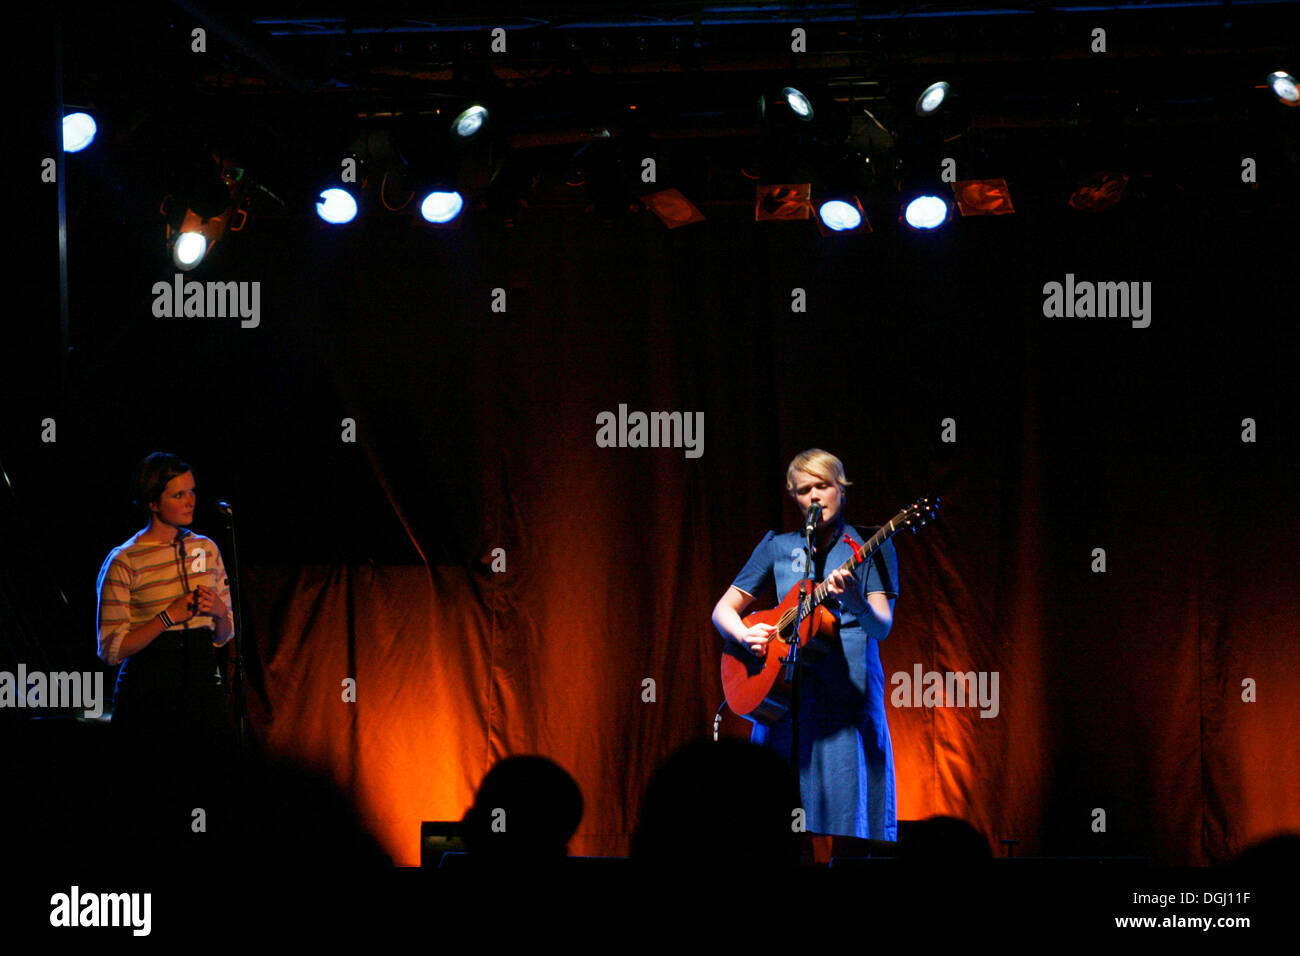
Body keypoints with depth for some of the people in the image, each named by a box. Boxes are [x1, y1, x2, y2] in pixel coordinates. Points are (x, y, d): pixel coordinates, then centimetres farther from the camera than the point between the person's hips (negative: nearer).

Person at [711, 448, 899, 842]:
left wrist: (856, 603, -27)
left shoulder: (869, 548, 6)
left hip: (848, 692, -2)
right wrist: (744, 635, -6)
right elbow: (723, 610, 16)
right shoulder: (777, 547, 14)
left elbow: (882, 628, -6)